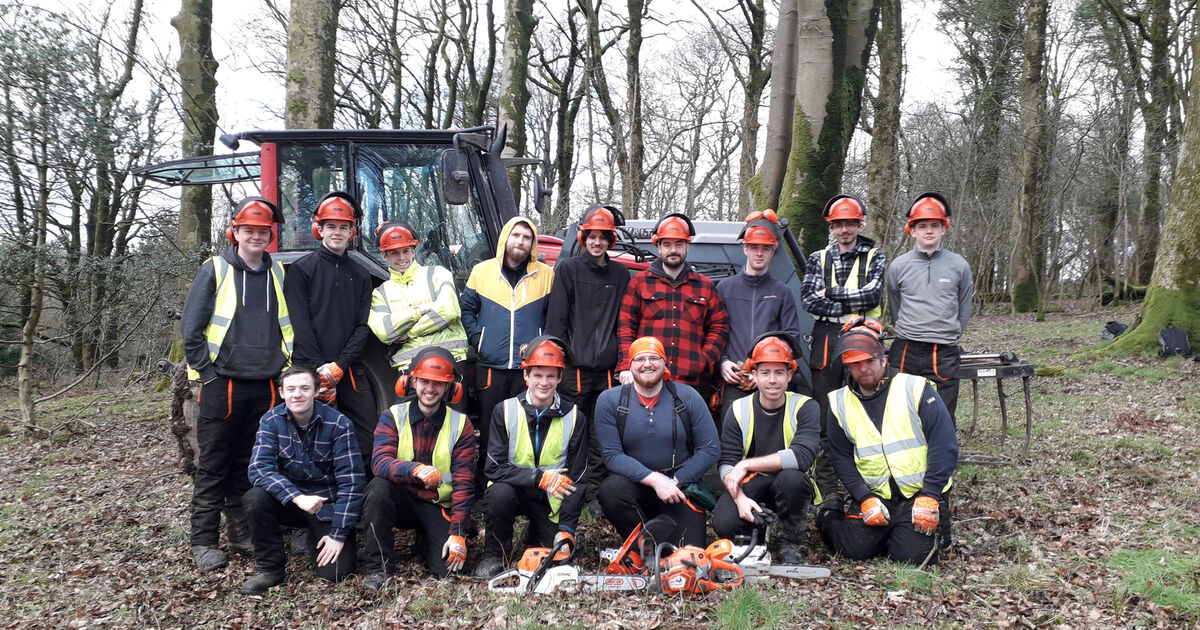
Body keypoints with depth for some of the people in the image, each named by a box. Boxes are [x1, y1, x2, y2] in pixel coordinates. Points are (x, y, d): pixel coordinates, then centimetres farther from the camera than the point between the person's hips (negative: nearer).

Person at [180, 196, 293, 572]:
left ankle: (242, 532, 22)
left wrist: (284, 366, 9)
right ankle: (204, 542, 7)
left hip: (265, 386, 4)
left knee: (249, 466, 12)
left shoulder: (278, 274, 12)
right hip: (222, 385, -4)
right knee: (212, 467, 1)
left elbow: (290, 327, 18)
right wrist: (206, 371, -7)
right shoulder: (215, 271, -1)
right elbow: (191, 327, -3)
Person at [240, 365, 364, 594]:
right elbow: (259, 468, -20)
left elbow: (350, 482, -16)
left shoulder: (338, 424, -15)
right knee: (256, 497, -29)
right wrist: (297, 497, -34)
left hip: (328, 505, -2)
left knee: (334, 573, -18)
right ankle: (269, 568, -7)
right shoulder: (272, 420, -8)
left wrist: (339, 534, -18)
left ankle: (316, 539, 17)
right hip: (290, 500, 2)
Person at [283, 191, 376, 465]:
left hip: (351, 371, 4)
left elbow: (363, 327, 8)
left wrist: (339, 366, -7)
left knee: (367, 438, 0)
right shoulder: (302, 269, 4)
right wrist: (319, 370, -13)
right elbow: (300, 325, -4)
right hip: (312, 371, -4)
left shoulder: (360, 274, 15)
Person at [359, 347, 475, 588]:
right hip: (401, 500, 0)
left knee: (450, 567, -21)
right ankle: (378, 567, -19)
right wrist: (415, 469, -41)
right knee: (378, 487, -33)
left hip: (438, 507, 1)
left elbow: (463, 483, -6)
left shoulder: (461, 425, -2)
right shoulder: (393, 417, -3)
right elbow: (379, 462, -20)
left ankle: (424, 543, 16)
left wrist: (458, 533, -16)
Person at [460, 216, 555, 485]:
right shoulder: (482, 271, 6)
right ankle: (483, 482, 17)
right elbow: (467, 309, 12)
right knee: (489, 428, 6)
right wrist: (477, 340, 1)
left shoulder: (546, 275, 5)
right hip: (490, 366, 1)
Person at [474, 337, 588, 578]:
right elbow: (494, 467, -14)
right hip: (513, 489, -1)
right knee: (499, 493, -34)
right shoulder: (505, 411, -9)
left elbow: (577, 478, -4)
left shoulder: (574, 417, -5)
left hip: (551, 499, 2)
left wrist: (567, 530, -11)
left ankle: (537, 532, 24)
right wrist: (539, 476, -27)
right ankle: (495, 553, -8)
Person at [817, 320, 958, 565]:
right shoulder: (840, 403, 4)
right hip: (876, 497, 2)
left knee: (913, 554, -19)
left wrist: (929, 496, -15)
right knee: (855, 549, -17)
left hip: (921, 495, -2)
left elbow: (944, 446, -8)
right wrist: (864, 499, -9)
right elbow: (841, 457, 5)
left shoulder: (916, 389, -5)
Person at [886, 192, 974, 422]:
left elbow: (964, 310, 14)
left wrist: (951, 334, 12)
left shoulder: (959, 265, 4)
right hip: (906, 352, 1)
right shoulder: (899, 266, 4)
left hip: (944, 354, -1)